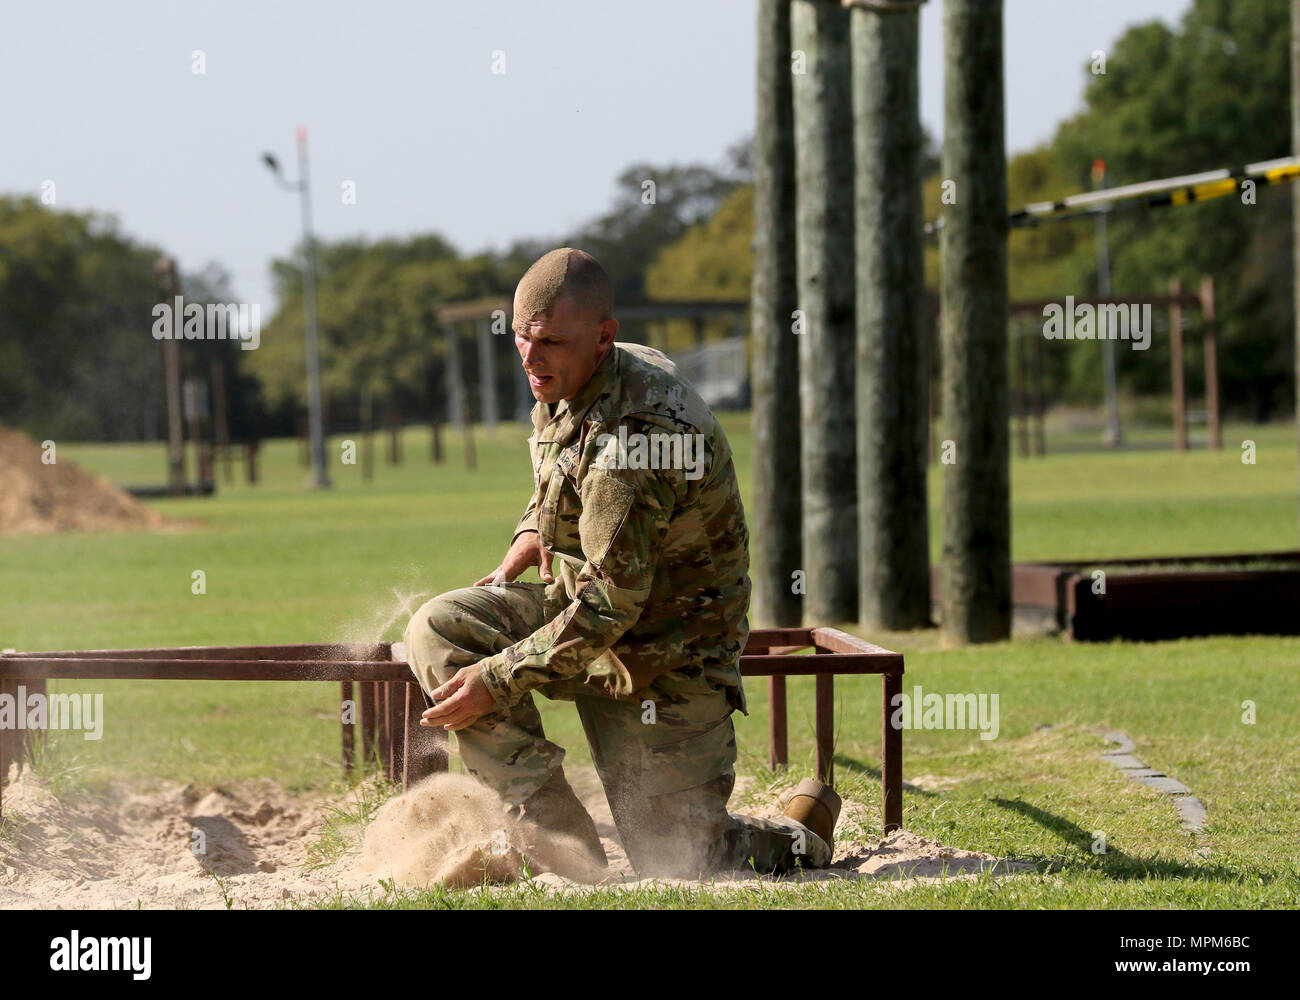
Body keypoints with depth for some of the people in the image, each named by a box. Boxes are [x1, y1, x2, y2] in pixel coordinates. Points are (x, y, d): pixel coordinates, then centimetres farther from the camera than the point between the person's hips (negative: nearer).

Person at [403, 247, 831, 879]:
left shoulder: (632, 432, -31)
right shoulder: (567, 387, -2)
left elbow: (610, 606, -30)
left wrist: (497, 682, -25)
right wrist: (534, 532, 4)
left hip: (661, 655, -8)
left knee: (679, 866, -6)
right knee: (437, 632, -14)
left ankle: (795, 840, 28)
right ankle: (552, 827, -11)